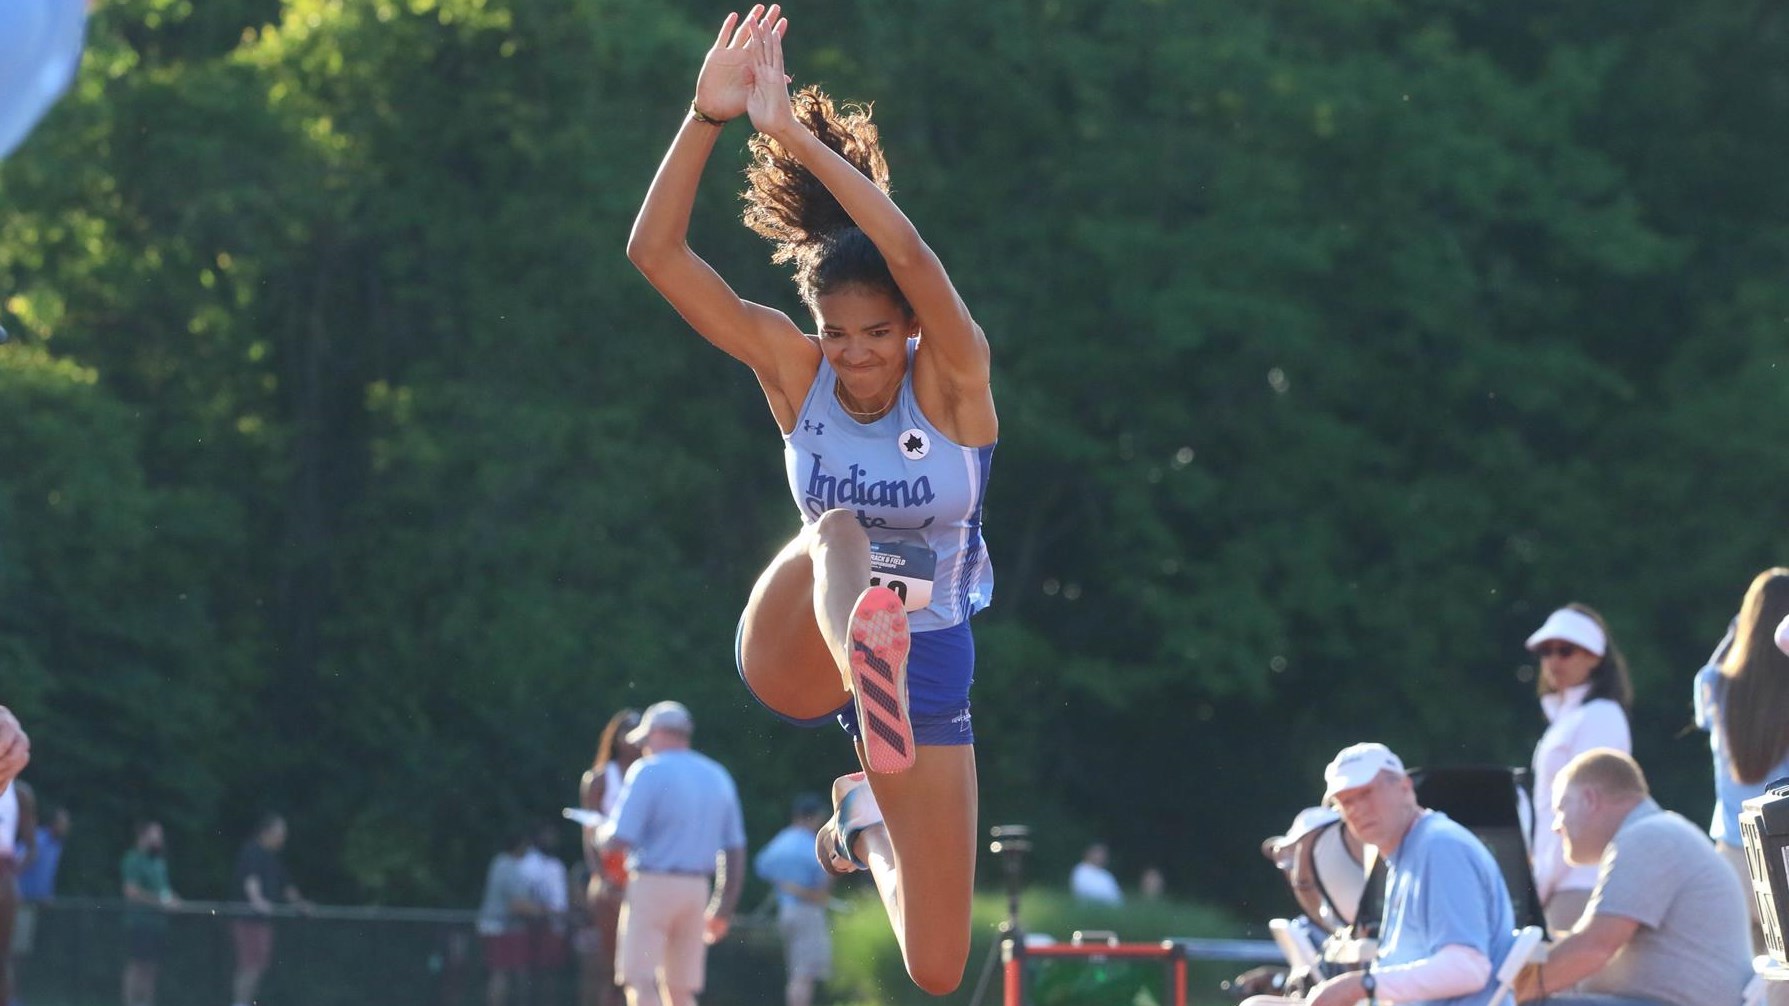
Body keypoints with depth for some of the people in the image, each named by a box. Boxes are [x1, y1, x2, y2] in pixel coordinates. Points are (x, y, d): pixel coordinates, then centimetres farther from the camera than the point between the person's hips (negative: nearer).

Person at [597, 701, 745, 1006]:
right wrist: (724, 908, 20)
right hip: (697, 890, 7)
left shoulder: (649, 772, -7)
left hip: (651, 887, -6)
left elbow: (617, 842, -14)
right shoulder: (718, 777, 14)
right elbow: (735, 851, 14)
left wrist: (603, 832, 9)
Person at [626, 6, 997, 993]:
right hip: (793, 647, 0)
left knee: (936, 969, 1)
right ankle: (871, 690, -69)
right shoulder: (792, 370, -9)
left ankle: (867, 819, 33)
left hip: (929, 660, 0)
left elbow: (911, 257, -37)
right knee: (837, 532, -36)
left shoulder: (952, 379, -15)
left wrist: (797, 138, -44)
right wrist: (706, 117, -34)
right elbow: (656, 253, -21)